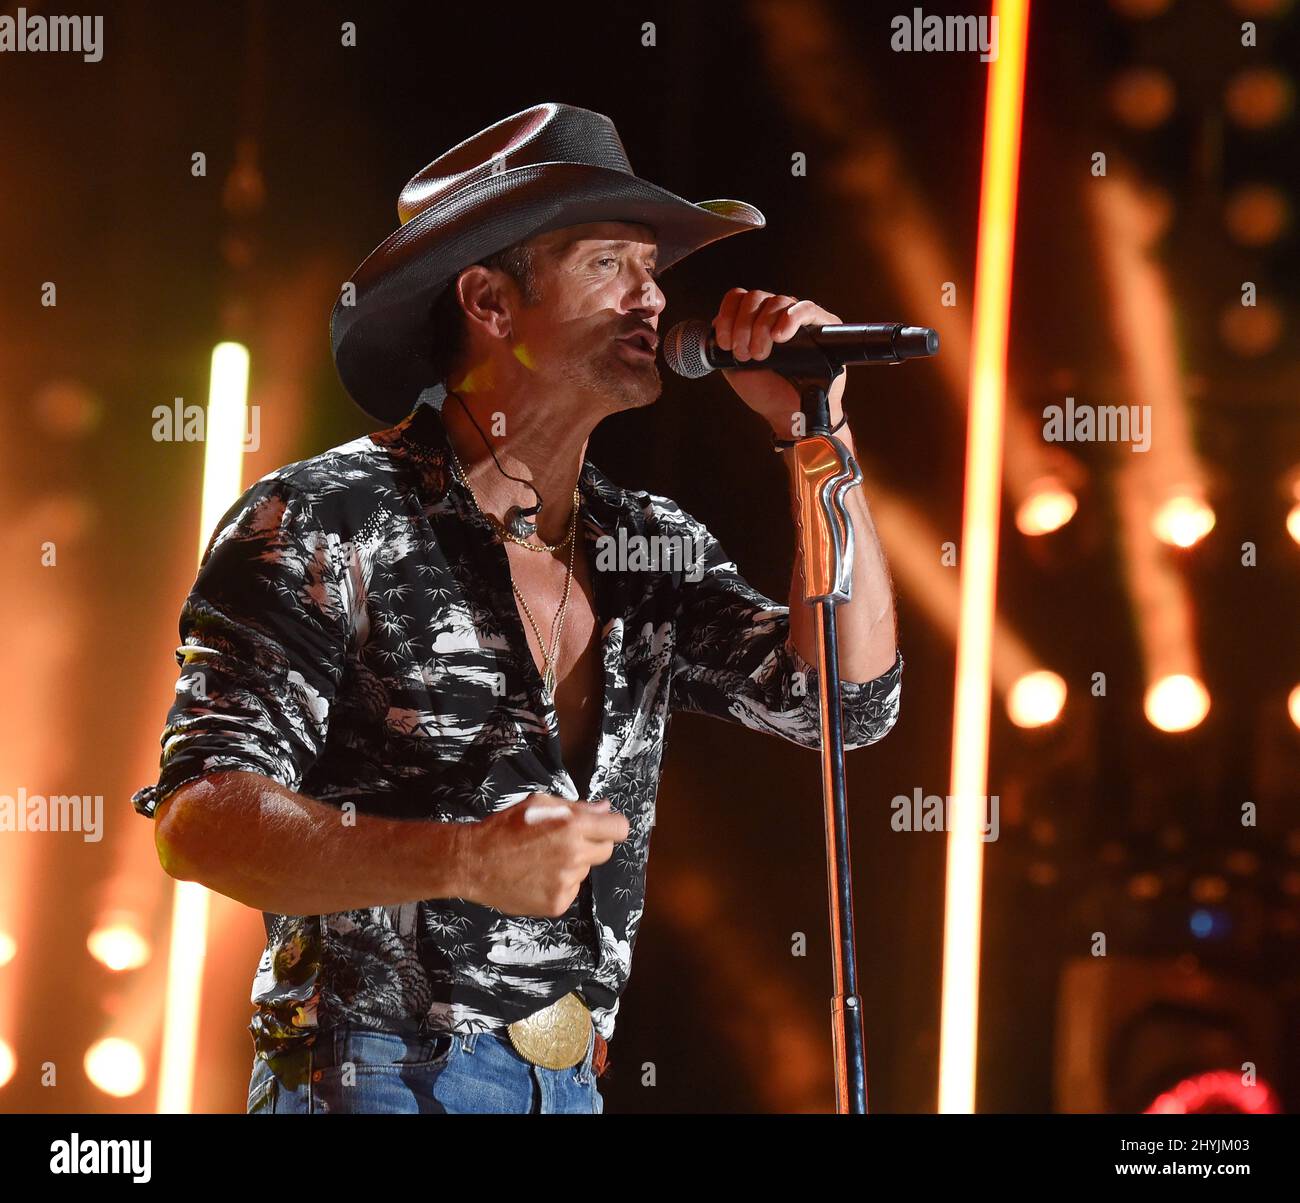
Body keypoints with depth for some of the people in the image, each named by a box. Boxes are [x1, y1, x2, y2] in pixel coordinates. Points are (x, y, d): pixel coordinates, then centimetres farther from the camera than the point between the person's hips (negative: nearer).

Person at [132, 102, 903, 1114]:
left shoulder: (652, 546, 10)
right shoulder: (324, 519, -8)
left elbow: (849, 701, 0)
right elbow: (200, 816, -15)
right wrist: (465, 860, -28)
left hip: (569, 1087, 6)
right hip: (378, 1078, -6)